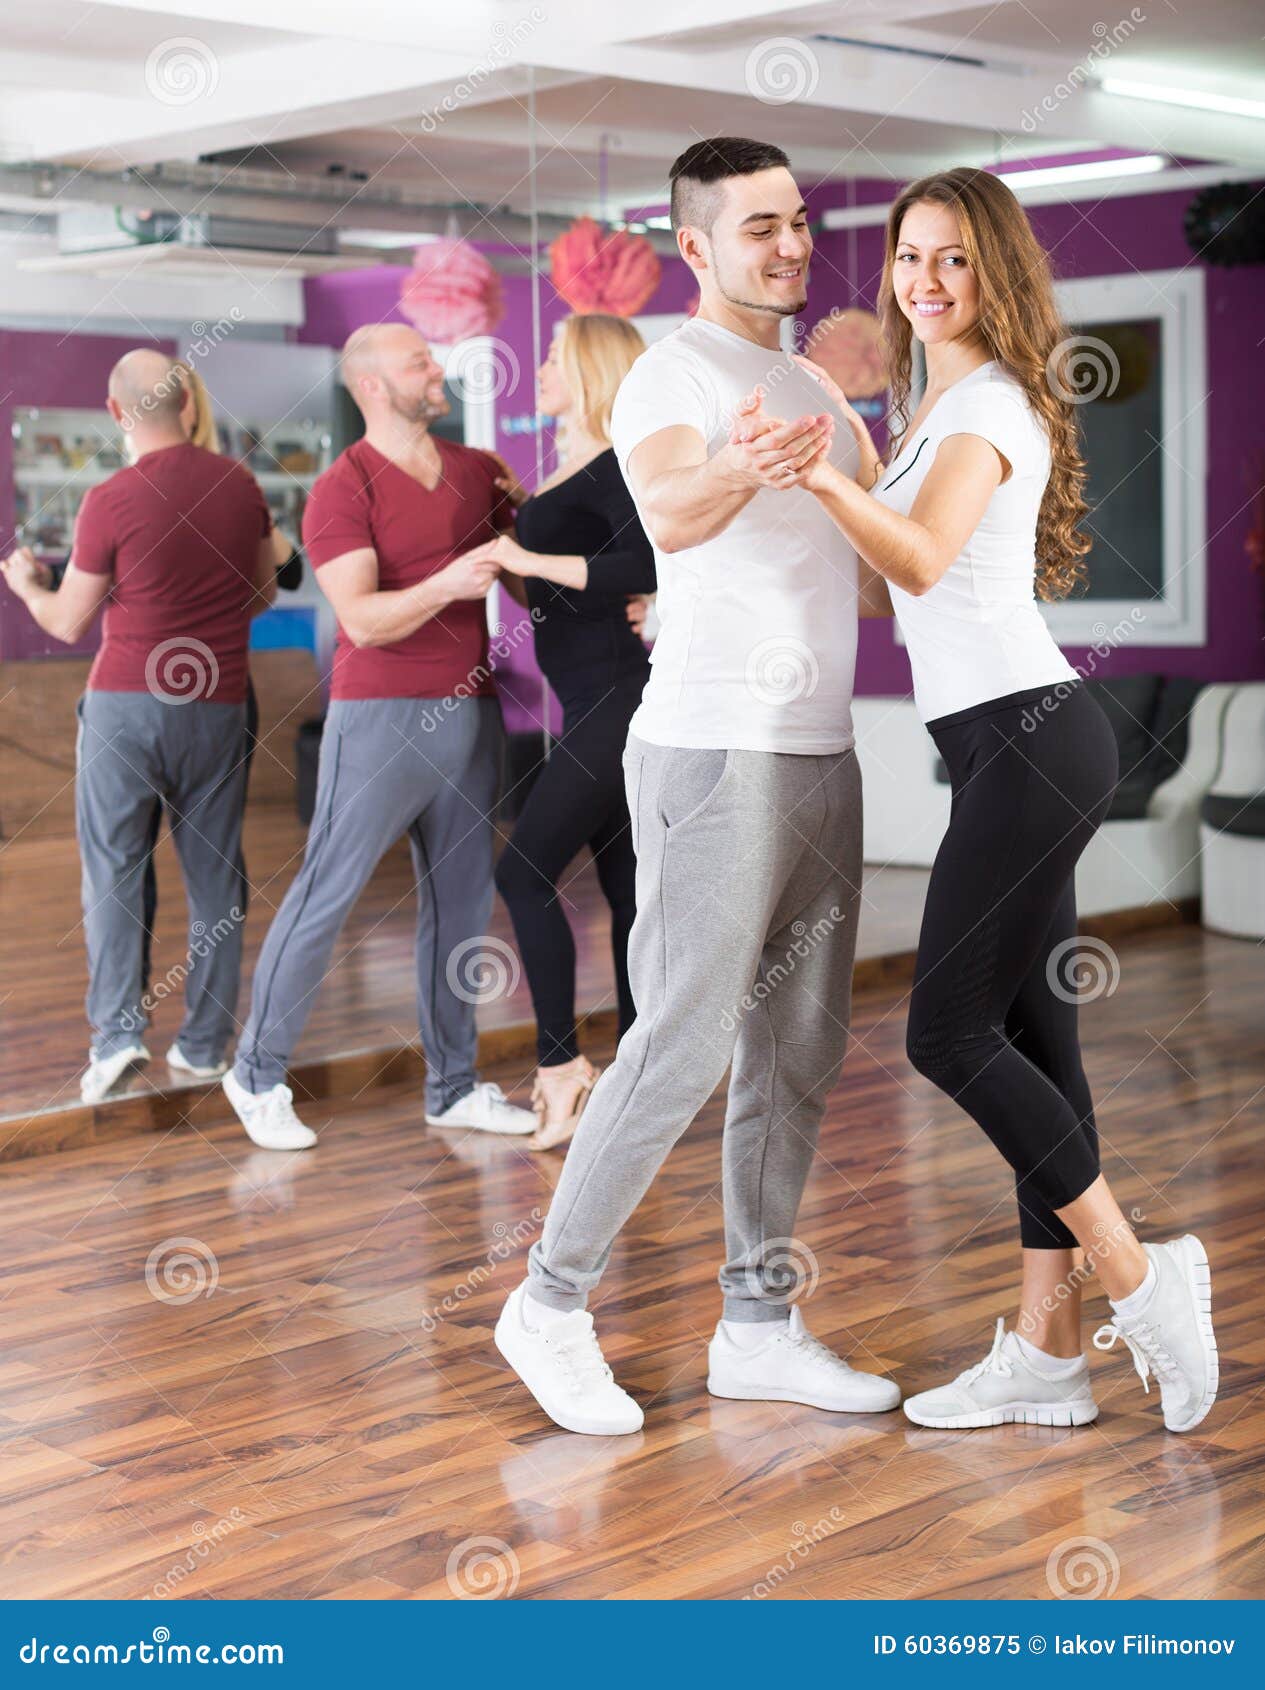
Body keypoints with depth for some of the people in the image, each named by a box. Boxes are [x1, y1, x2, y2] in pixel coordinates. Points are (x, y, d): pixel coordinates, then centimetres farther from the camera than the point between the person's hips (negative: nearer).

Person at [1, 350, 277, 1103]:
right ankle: (206, 1038, 12)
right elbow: (265, 593, 14)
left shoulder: (111, 502, -12)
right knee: (214, 874, 9)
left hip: (126, 702, -3)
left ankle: (118, 1027, -6)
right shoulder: (241, 487, 0)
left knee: (113, 868, 4)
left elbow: (69, 623, -2)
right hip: (219, 707, 3)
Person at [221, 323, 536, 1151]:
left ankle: (454, 1084, 16)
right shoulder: (344, 490, -7)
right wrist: (445, 585, -31)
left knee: (461, 901, 7)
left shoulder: (478, 471, 11)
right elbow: (364, 620, -16)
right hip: (381, 716, -6)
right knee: (326, 893, -2)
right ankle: (259, 1073, 10)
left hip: (470, 711, 6)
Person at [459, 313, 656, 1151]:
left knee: (525, 870, -11)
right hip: (598, 704, 10)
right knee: (626, 887, 10)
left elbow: (647, 566, -29)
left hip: (616, 699, -10)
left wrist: (528, 558, -24)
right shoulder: (571, 472, 16)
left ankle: (561, 1066, -6)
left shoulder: (615, 469, -11)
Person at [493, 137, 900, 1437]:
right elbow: (669, 513, -31)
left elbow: (870, 566, 30)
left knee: (799, 1049, 8)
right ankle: (550, 1303, 5)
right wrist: (742, 468, -52)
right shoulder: (671, 376, -7)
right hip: (715, 751, -8)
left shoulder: (806, 391, 19)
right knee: (684, 1044, -9)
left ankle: (757, 1322, 16)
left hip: (820, 749, 8)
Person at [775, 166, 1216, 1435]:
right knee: (1028, 1038, 7)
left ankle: (1140, 1278, -1)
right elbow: (900, 536, 32)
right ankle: (1048, 1350, 10)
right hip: (1015, 750, 10)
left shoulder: (990, 405, -9)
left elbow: (922, 559, -27)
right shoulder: (938, 405, 20)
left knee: (949, 1032, -10)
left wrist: (827, 482, -43)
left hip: (1025, 739, -10)